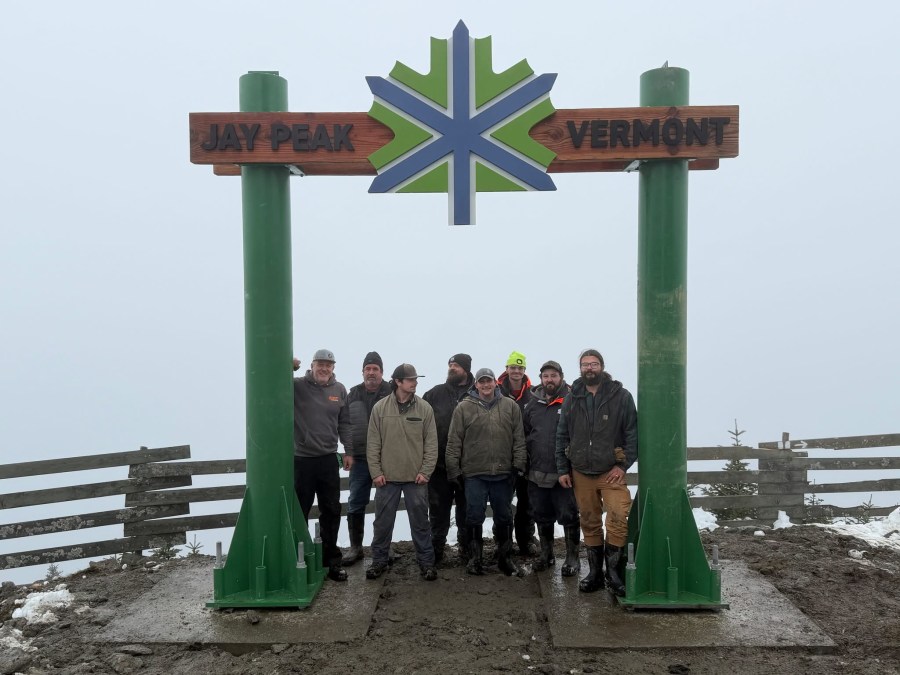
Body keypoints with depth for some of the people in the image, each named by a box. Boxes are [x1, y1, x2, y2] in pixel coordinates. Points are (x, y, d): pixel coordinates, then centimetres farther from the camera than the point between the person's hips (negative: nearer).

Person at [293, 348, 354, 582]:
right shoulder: (297, 386, -6)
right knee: (299, 513, 9)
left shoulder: (339, 390, 4)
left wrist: (348, 451, 7)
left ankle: (331, 560, 23)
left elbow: (344, 423, 10)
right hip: (301, 460, -3)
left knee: (331, 512, 10)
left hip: (329, 460, 3)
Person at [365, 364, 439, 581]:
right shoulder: (380, 408, -2)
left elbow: (431, 444, -1)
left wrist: (425, 472, -6)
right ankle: (379, 560, 25)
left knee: (420, 522, 8)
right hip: (387, 477, 0)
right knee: (383, 522, 10)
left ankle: (426, 561, 20)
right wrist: (376, 472, -5)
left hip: (416, 477, 0)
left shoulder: (425, 408, -2)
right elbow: (373, 443, 0)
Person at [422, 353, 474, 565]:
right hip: (439, 466, 1)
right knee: (438, 514, 12)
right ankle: (435, 553, 24)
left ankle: (467, 553, 25)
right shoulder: (435, 394, 3)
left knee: (467, 514, 11)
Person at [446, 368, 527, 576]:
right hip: (474, 473, -1)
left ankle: (504, 557, 27)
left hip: (503, 473, 2)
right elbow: (454, 441, 0)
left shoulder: (510, 406, 4)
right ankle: (475, 558, 20)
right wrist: (454, 469, -2)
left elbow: (519, 438, 6)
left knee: (504, 517, 12)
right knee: (474, 517, 5)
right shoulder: (464, 407, -1)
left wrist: (519, 463, -1)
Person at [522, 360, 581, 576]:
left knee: (568, 516, 3)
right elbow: (523, 434, 16)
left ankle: (572, 558, 18)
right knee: (542, 516, 16)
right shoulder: (532, 404, 9)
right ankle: (546, 554, 32)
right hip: (537, 473, 5)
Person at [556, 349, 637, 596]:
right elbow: (562, 436, 10)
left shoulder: (621, 396, -2)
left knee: (619, 516, -17)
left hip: (611, 472, -3)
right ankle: (595, 572, 22)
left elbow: (633, 433, -2)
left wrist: (623, 465, -9)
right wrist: (563, 470, 6)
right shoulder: (571, 400, 7)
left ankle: (614, 571, -2)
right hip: (581, 473, 3)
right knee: (589, 523, 10)